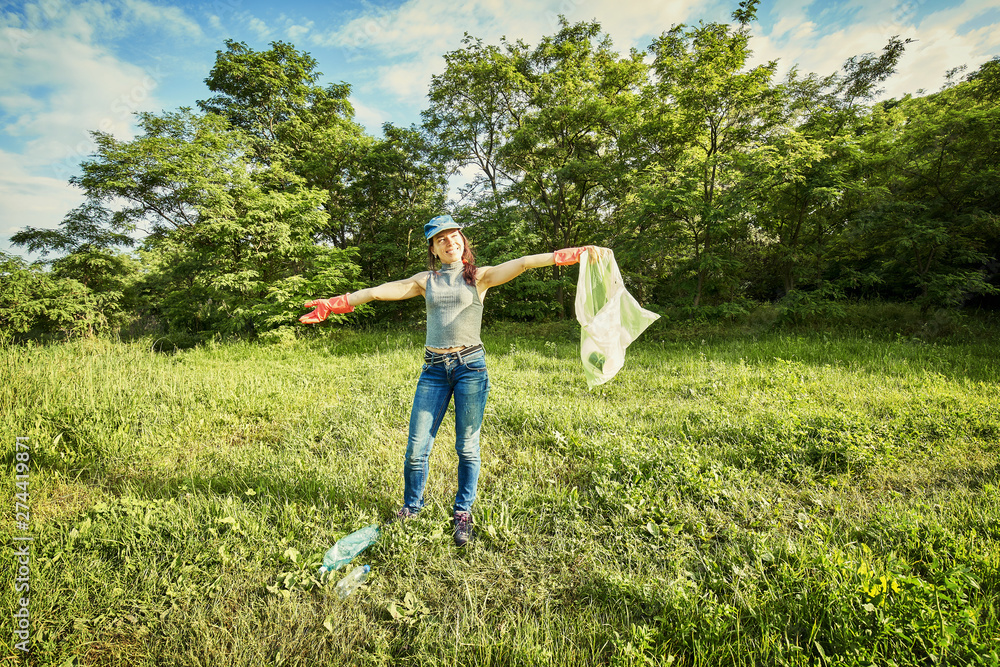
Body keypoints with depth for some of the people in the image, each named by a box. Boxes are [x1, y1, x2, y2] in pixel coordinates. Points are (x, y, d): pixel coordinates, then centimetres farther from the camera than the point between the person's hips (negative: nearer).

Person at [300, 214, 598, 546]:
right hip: (434, 369, 2)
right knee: (416, 448, 4)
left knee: (467, 447, 6)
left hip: (470, 366, -2)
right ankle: (411, 506, 31)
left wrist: (572, 253, -16)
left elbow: (523, 263, -7)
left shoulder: (479, 277, 6)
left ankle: (463, 513, 26)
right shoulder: (426, 280, 13)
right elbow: (378, 291, 8)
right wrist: (332, 304, 4)